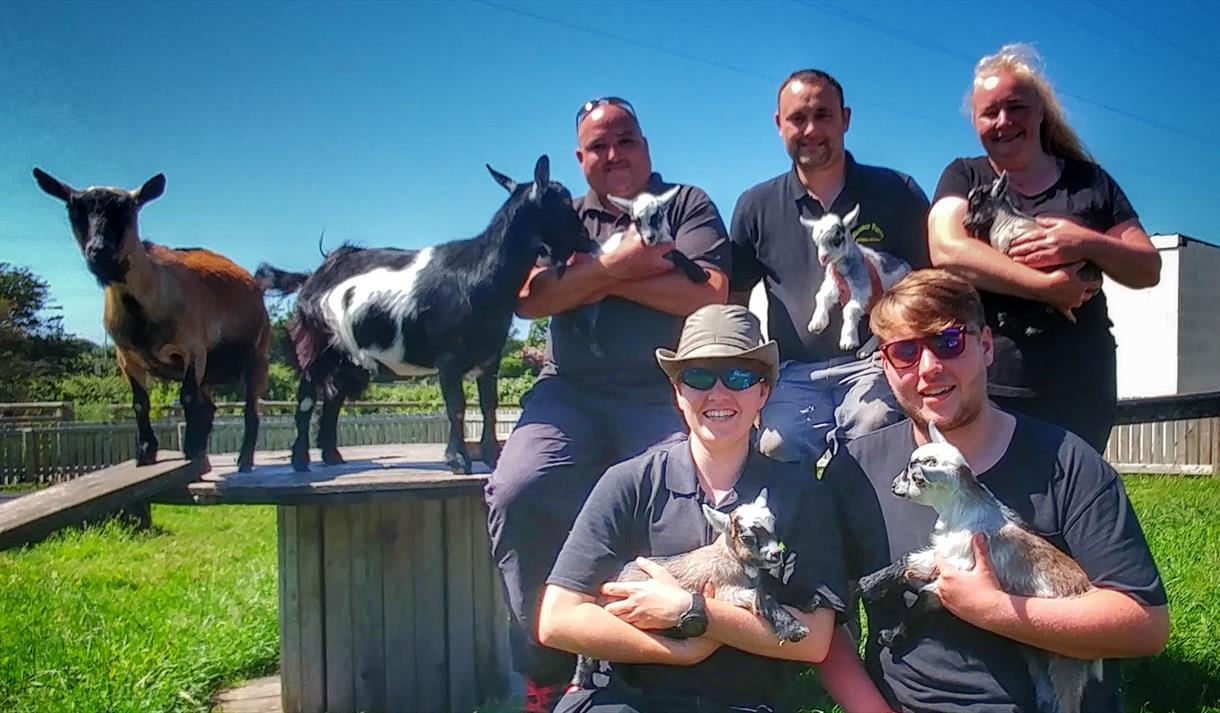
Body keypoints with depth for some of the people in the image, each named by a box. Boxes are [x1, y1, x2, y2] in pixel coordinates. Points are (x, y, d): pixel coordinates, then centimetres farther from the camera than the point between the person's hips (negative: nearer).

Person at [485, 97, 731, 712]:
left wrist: (593, 276, -2)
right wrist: (616, 264, -6)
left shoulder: (686, 204, 13)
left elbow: (709, 293, -4)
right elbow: (529, 298, 3)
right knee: (516, 492, -24)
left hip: (665, 392, -2)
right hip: (571, 391, 2)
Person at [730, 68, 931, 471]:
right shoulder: (756, 207, 14)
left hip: (875, 363, 0)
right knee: (779, 446, -30)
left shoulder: (896, 193, 10)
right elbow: (734, 301, 17)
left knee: (874, 423, -33)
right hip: (794, 374, 1)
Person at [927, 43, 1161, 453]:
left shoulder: (1088, 180, 13)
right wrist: (1048, 286, -17)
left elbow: (1149, 270, 10)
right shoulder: (964, 177, 8)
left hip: (1078, 392, 3)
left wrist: (1087, 244, -11)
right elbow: (947, 251, -12)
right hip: (983, 387, -2)